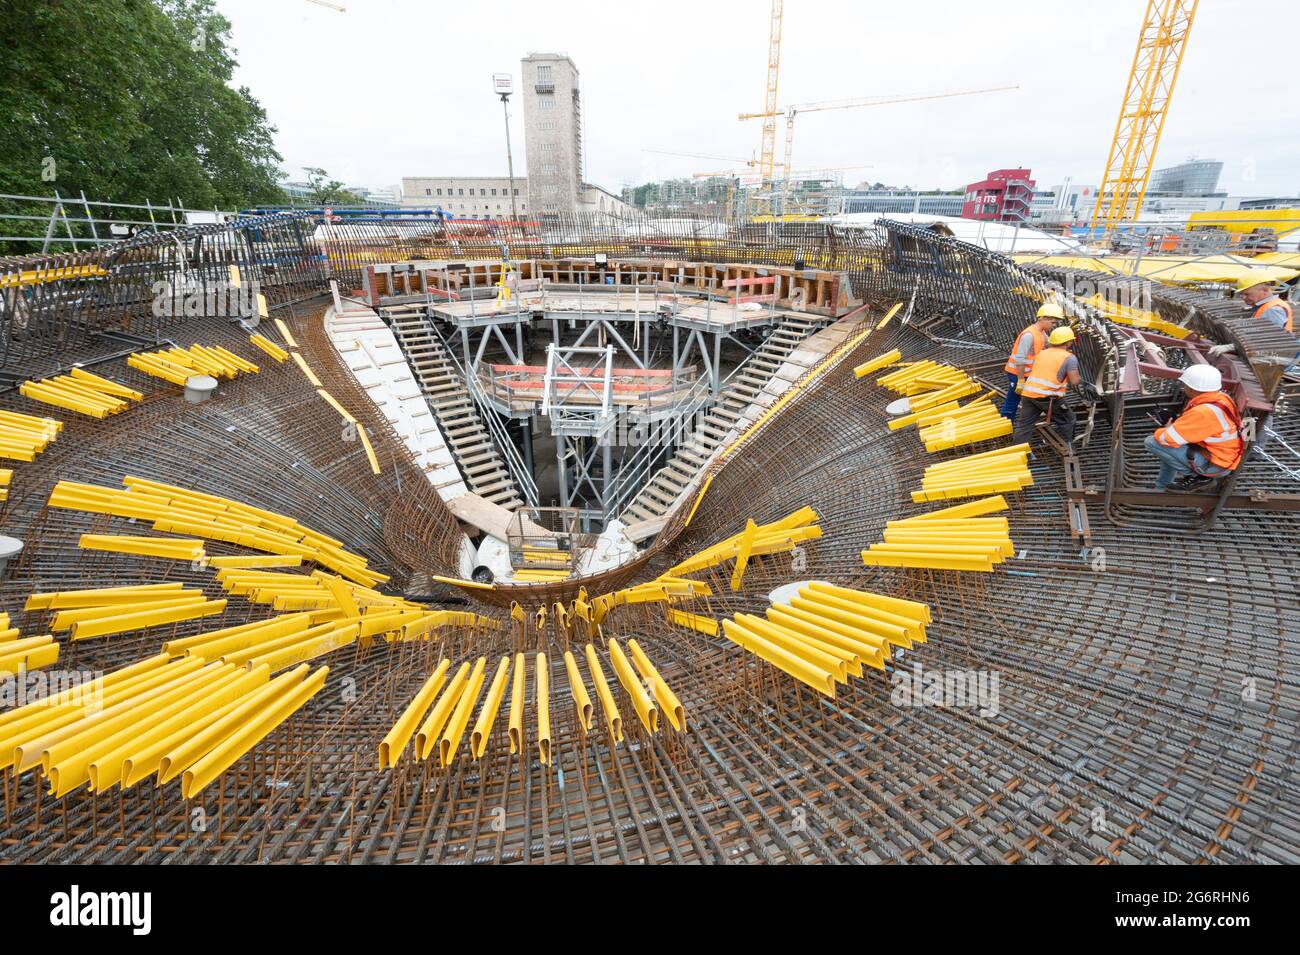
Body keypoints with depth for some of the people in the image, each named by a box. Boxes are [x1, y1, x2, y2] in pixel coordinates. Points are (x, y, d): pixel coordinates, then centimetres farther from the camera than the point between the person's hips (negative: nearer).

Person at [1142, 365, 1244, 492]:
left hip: (1215, 464, -9)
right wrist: (1174, 426, 7)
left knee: (1152, 442, -16)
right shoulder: (1221, 398, -2)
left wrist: (1159, 432, -4)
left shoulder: (1203, 412, -30)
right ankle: (1161, 488, 24)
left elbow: (1167, 439, -26)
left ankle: (1197, 475, -1)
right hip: (1224, 455, 9)